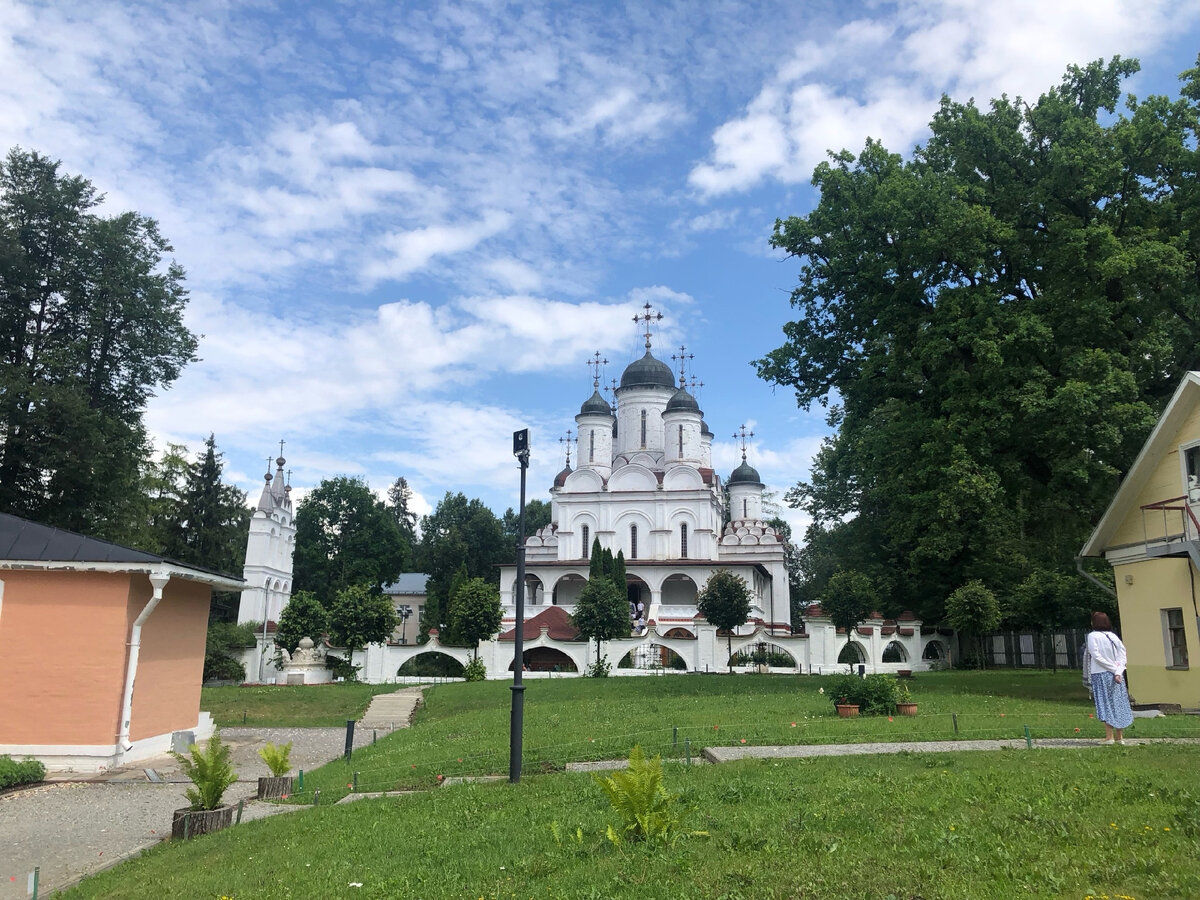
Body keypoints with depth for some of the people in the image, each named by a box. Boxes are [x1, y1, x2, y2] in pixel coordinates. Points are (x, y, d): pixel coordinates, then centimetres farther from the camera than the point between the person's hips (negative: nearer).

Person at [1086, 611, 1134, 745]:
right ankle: (1119, 737, 15)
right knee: (1118, 703, 11)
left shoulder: (1093, 636, -7)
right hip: (1117, 675, 5)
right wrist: (1118, 671, -9)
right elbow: (1123, 656, 0)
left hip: (1101, 674, -5)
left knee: (1105, 705, -1)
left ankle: (1109, 737, -3)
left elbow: (1096, 656, -15)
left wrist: (1113, 668, -10)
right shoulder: (1114, 636, 8)